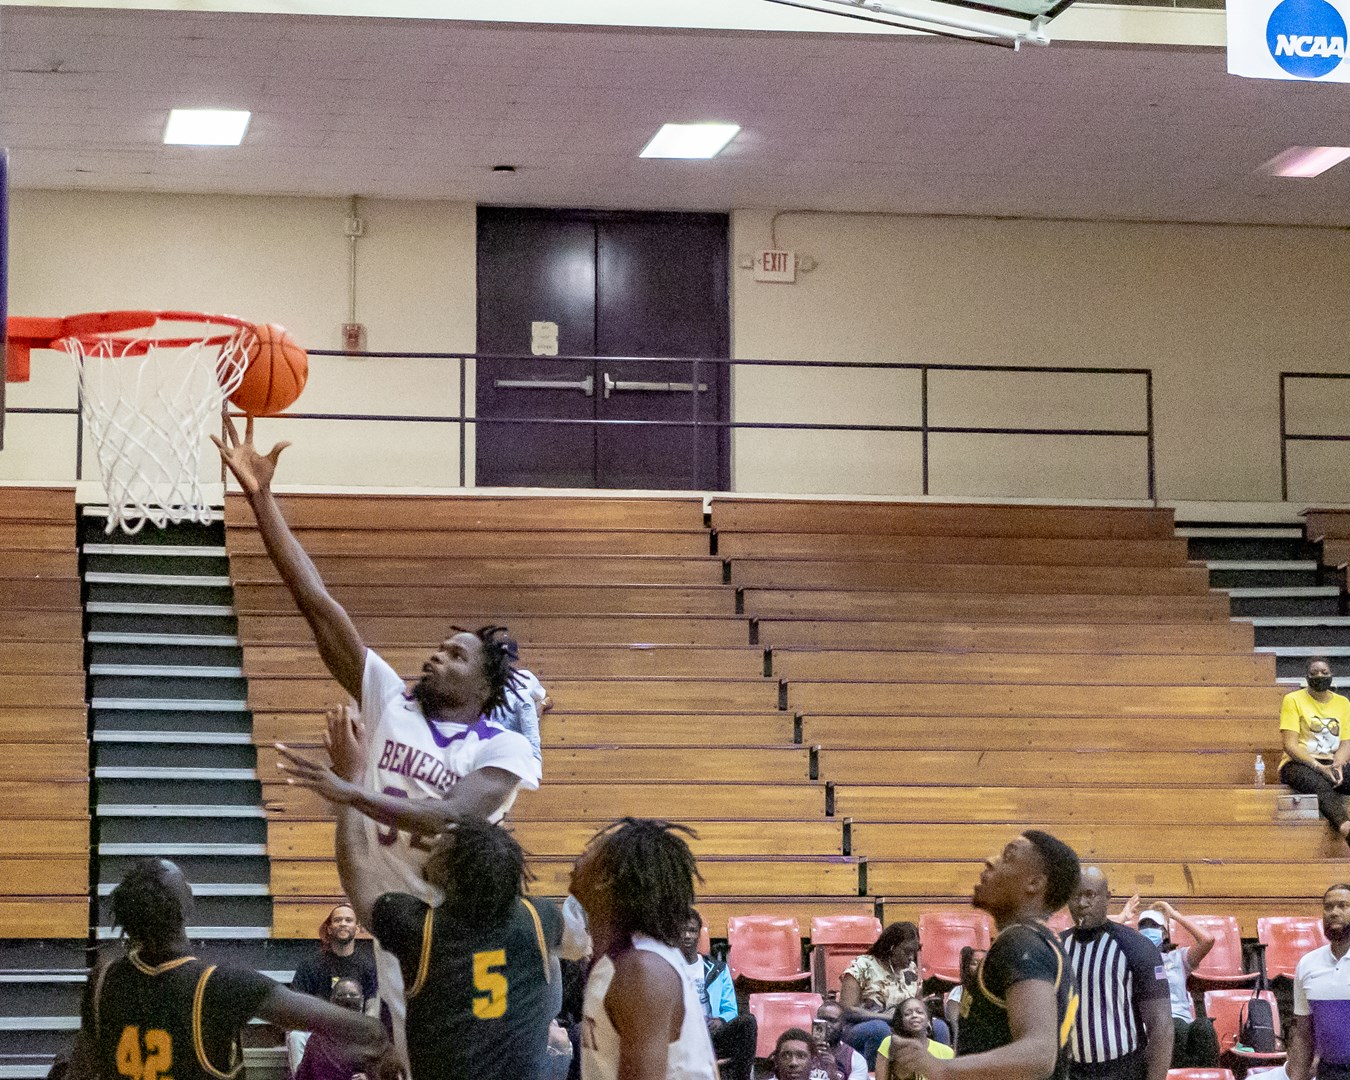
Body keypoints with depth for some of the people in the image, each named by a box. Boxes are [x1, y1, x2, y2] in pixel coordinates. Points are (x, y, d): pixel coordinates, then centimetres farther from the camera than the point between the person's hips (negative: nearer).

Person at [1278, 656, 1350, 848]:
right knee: (1323, 787, -39)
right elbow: (1290, 745, -7)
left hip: (1332, 765, 5)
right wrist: (1319, 767, -19)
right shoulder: (1293, 700, 2)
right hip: (1299, 765, -5)